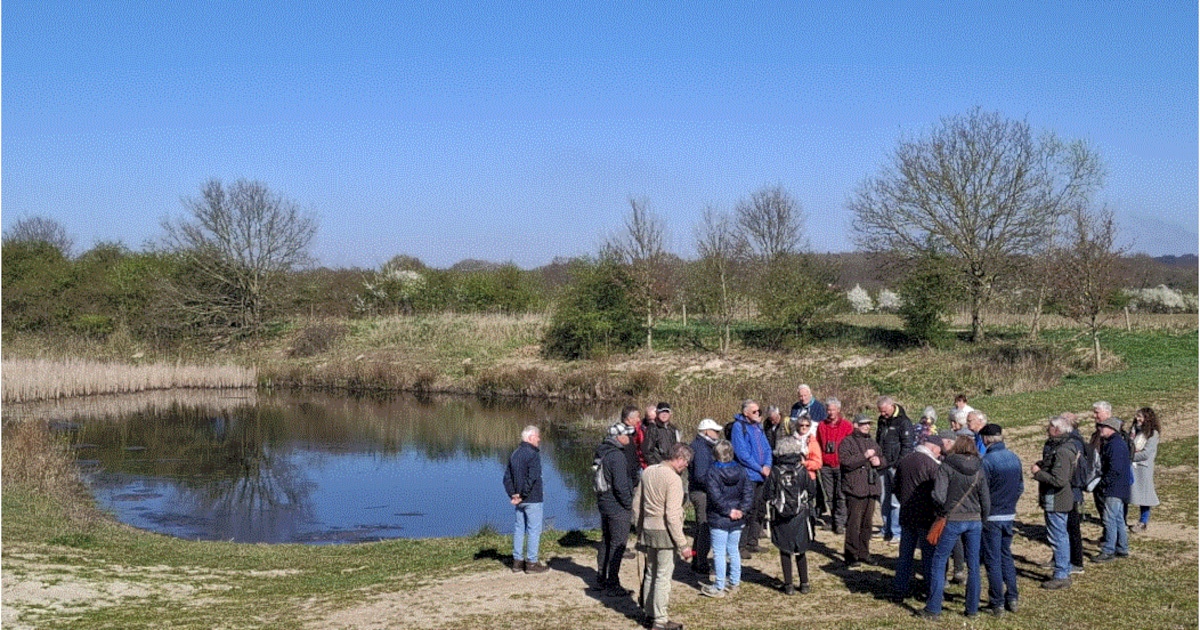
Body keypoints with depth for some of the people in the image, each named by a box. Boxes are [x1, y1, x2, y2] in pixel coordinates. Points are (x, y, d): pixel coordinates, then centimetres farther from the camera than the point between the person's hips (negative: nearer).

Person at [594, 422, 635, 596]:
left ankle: (601, 579, 28)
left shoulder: (601, 452, 10)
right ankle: (612, 585, 1)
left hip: (604, 503, 10)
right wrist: (629, 505, -12)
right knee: (618, 544, -3)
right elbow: (620, 485, -23)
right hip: (617, 507, -10)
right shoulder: (616, 456, -20)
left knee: (606, 541, 19)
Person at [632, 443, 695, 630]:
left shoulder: (648, 471, 6)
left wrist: (639, 529, 23)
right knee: (663, 575, 0)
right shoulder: (673, 479, -17)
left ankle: (649, 613, 29)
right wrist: (683, 545, -16)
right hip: (663, 531, -8)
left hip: (647, 528, 8)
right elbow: (673, 516, -20)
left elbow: (637, 503, 13)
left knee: (650, 572, 18)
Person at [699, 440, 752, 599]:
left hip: (719, 519, -5)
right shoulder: (740, 470, 3)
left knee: (719, 553, 0)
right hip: (737, 520, 6)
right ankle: (734, 583, 24)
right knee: (733, 550, 17)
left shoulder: (712, 472, -12)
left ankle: (719, 587, 4)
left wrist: (728, 511, -13)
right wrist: (742, 510, -6)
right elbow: (749, 492, -2)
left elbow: (716, 496, -20)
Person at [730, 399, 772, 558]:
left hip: (761, 475, 8)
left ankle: (752, 542, 23)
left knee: (758, 510, 13)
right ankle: (741, 546, -4)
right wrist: (760, 468, -13)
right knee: (747, 511, -8)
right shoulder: (739, 427, -10)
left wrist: (767, 465, -4)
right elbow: (742, 454, -16)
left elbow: (766, 448, 15)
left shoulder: (758, 426, 14)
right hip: (747, 475, -8)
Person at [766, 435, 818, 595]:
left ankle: (788, 585, 8)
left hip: (781, 519, -1)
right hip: (800, 516, 1)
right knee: (801, 551, 15)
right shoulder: (802, 471, -8)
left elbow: (768, 495, -7)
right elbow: (812, 491, 0)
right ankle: (804, 583, 19)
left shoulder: (775, 472, -10)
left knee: (785, 551, 7)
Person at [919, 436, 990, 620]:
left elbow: (939, 495, -17)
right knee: (973, 565, 13)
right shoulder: (978, 470, 4)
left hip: (953, 520, -4)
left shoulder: (947, 466, -8)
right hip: (974, 521, 4)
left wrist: (942, 512, 2)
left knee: (939, 562, 5)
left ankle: (933, 609, 5)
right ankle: (973, 609, 19)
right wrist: (982, 522, 17)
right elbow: (986, 501, 4)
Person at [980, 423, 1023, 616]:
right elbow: (1020, 487, 12)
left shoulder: (987, 461, -19)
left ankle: (997, 603, 5)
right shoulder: (1015, 458, 4)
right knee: (1006, 556, 18)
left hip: (991, 517, -6)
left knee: (993, 560, 2)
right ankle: (1012, 598, 20)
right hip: (1009, 515, 7)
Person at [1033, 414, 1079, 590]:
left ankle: (1061, 576, 3)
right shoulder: (1056, 446, 10)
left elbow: (1059, 480, -29)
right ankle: (1065, 572, 29)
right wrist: (1042, 464, 7)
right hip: (1056, 499, 11)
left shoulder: (1062, 452, -23)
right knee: (1061, 536, 18)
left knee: (1058, 538, -3)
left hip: (1056, 501, -11)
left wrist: (1037, 472, -18)